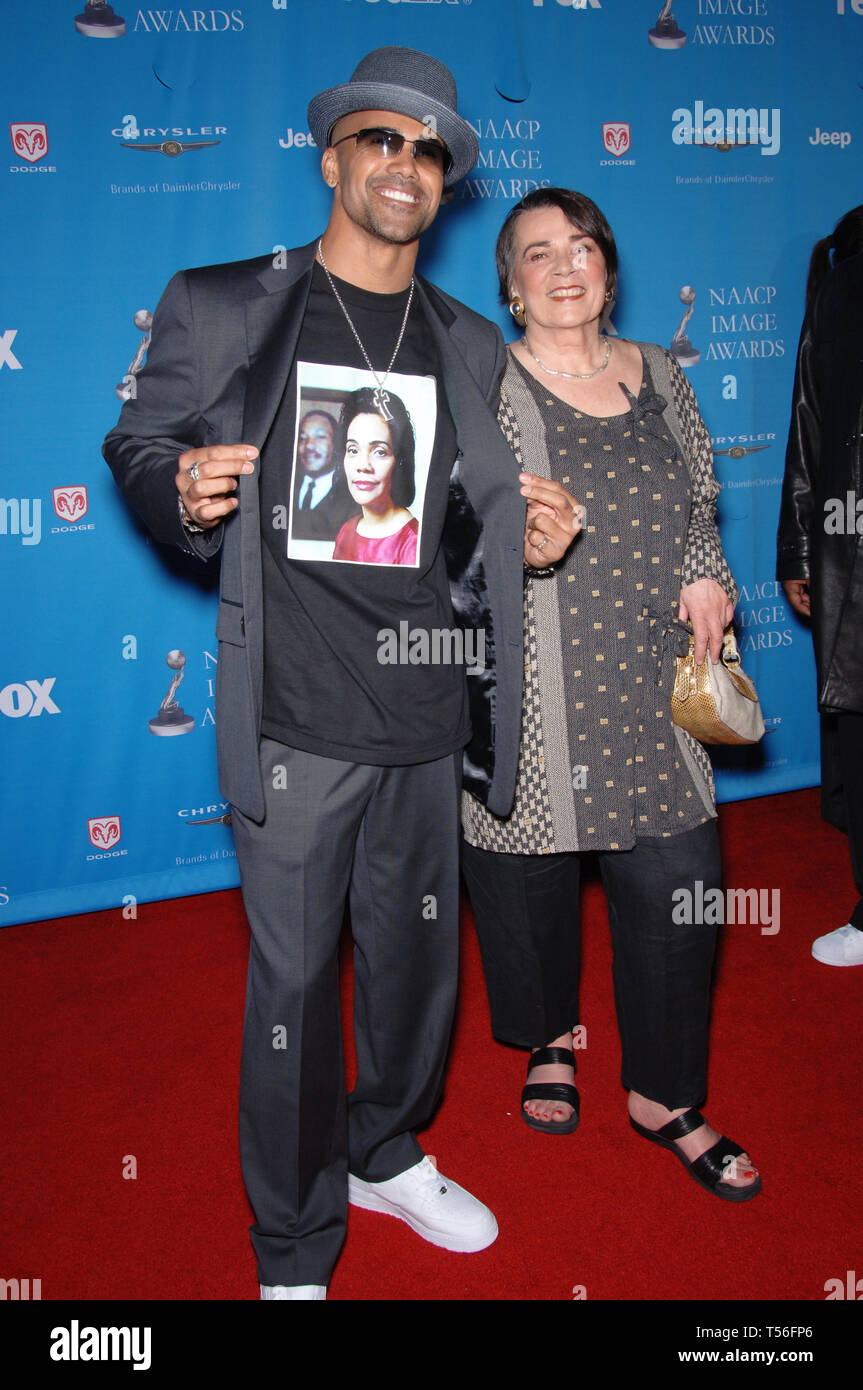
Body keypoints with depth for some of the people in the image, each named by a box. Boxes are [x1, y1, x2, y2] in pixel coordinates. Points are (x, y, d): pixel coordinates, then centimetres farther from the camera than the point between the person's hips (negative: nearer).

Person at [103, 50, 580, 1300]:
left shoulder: (472, 347, 12)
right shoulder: (221, 308, 1)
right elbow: (138, 443, 6)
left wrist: (524, 543, -4)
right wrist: (184, 497, -16)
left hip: (428, 715, 4)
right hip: (297, 717, -4)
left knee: (418, 952, 17)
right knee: (294, 975, 5)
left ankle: (388, 1157, 45)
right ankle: (294, 1250, 28)